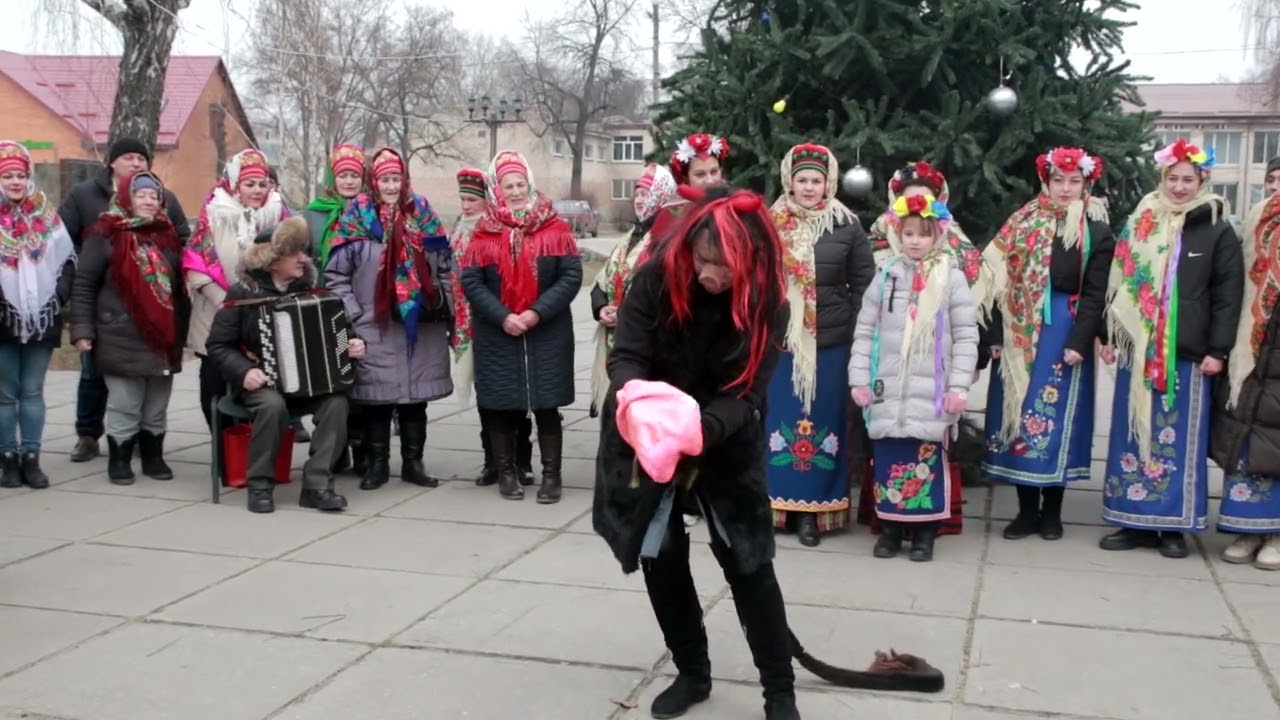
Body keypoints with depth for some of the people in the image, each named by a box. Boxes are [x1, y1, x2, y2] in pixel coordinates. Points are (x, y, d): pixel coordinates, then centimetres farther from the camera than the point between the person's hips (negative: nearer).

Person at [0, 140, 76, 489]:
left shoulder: (47, 216, 6)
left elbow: (68, 260, 10)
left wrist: (59, 295, -3)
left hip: (42, 318, 2)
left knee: (32, 392, 7)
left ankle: (31, 459, 12)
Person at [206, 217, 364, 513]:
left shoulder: (308, 289, 8)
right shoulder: (243, 292, -3)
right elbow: (217, 346, -3)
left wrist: (351, 344, -6)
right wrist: (244, 371, -20)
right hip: (261, 382, -3)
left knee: (336, 401, -27)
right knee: (273, 405, -36)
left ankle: (317, 484, -21)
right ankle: (260, 485, -17)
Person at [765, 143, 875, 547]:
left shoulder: (847, 226, 1)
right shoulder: (770, 224, 3)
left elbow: (864, 282, 4)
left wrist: (851, 327, -1)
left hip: (830, 345, -1)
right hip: (778, 343, 1)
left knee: (821, 423, 5)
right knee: (779, 422, 6)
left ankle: (811, 509, 12)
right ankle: (776, 503, 16)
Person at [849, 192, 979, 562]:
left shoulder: (952, 277, 1)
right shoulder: (886, 275, 7)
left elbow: (966, 336, -1)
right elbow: (865, 331, 9)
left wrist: (958, 386, -7)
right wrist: (859, 378, 2)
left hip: (932, 394, -2)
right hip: (887, 391, 2)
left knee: (927, 459, 1)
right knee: (887, 459, 5)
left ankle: (924, 532, 13)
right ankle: (891, 527, 19)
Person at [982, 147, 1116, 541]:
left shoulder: (1097, 232, 1)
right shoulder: (1022, 223, 8)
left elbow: (1095, 293, -5)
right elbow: (1003, 280, 4)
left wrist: (1080, 342, -15)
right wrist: (997, 334, -3)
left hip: (1065, 334, -2)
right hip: (1020, 334, 3)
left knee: (1056, 417, 2)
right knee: (1020, 414, 3)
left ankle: (1051, 511, 13)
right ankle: (1027, 510, 12)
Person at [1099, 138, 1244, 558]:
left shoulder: (1218, 232, 2)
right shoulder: (1140, 224, 10)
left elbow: (1228, 295, -2)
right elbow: (1120, 284, 11)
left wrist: (1218, 349, -9)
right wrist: (1111, 337, 5)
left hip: (1189, 353, -3)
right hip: (1138, 350, 3)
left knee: (1181, 439, 2)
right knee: (1134, 434, 6)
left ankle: (1174, 526, 10)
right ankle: (1136, 521, 14)